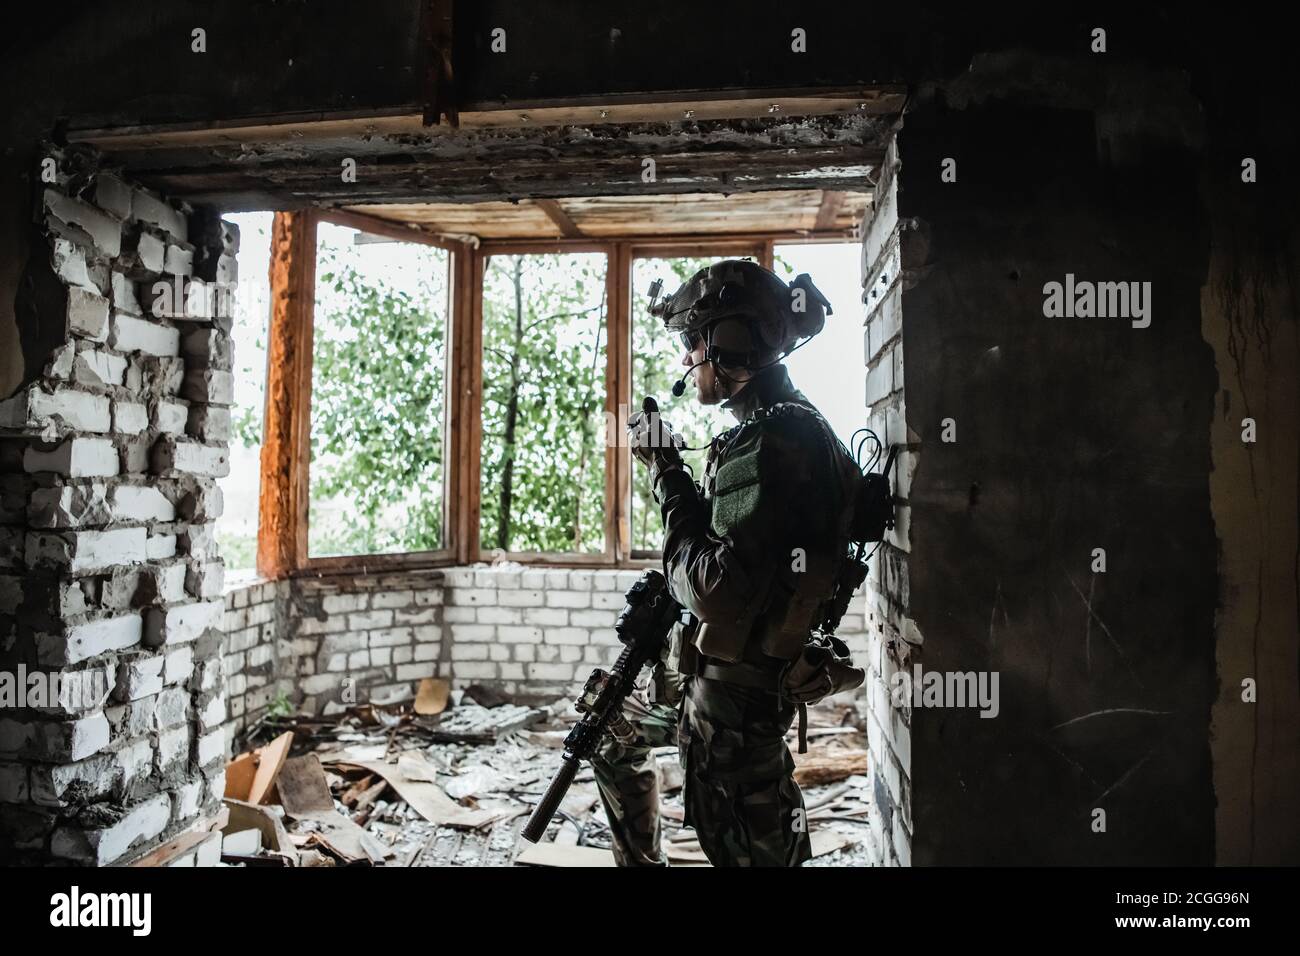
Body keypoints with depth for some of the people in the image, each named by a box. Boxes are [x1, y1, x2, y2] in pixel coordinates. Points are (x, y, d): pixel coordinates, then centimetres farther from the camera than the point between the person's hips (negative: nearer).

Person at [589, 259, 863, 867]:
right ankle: (640, 861, 47)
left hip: (737, 689, -10)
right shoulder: (774, 429, 7)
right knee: (614, 738, 29)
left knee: (744, 847, 4)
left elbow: (715, 589, -29)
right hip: (701, 669, 11)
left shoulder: (773, 446, -25)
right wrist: (668, 469, 5)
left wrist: (668, 474, -22)